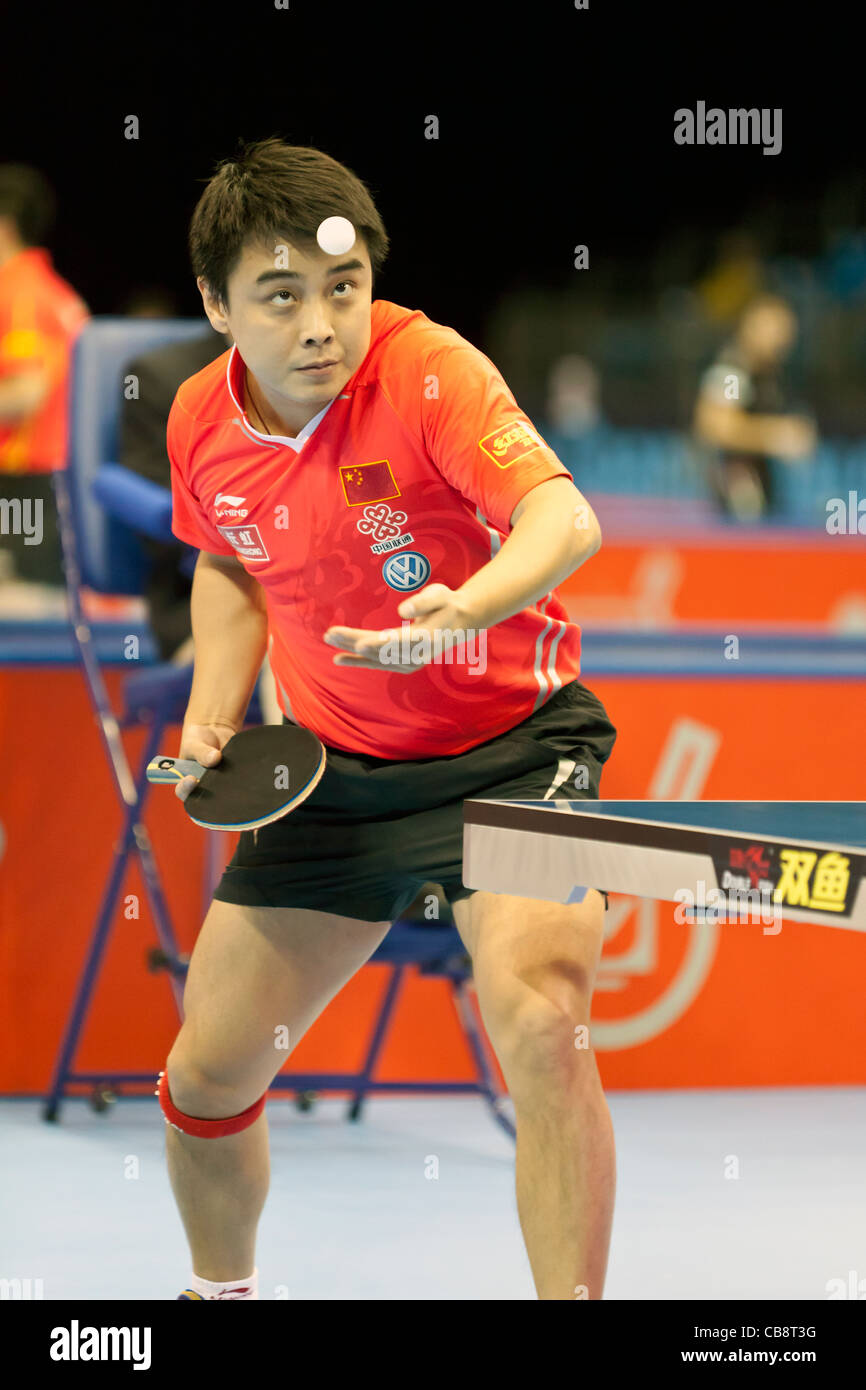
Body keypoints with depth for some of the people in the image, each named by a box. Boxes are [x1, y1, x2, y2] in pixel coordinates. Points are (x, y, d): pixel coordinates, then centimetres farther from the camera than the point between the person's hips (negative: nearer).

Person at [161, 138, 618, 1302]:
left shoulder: (428, 370, -23)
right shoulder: (202, 423, -5)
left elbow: (564, 518, -39)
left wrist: (464, 611, -58)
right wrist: (211, 718, 3)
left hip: (507, 743, -5)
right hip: (337, 767, 5)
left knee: (538, 1025, -30)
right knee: (206, 1075, 8)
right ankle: (222, 1289, 38)